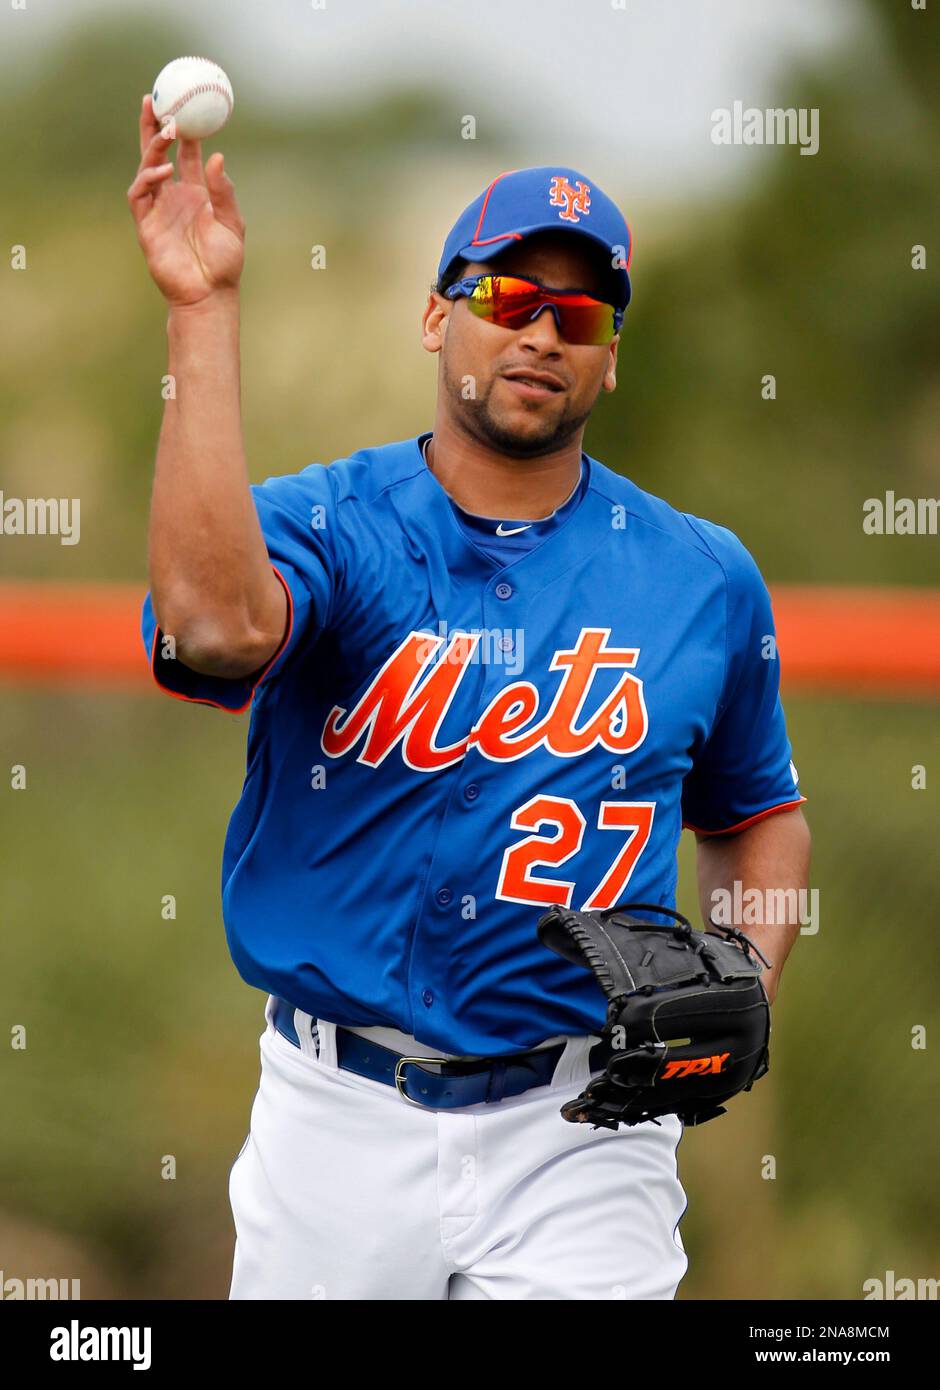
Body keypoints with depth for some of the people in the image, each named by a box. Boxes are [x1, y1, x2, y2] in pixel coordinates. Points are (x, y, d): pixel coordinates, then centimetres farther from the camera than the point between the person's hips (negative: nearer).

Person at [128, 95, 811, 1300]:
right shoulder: (327, 524, -4)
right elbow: (216, 622, -29)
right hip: (339, 1121, -1)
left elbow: (757, 813, 20)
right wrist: (202, 309, -28)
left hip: (577, 1140, 1)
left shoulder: (703, 578, 5)